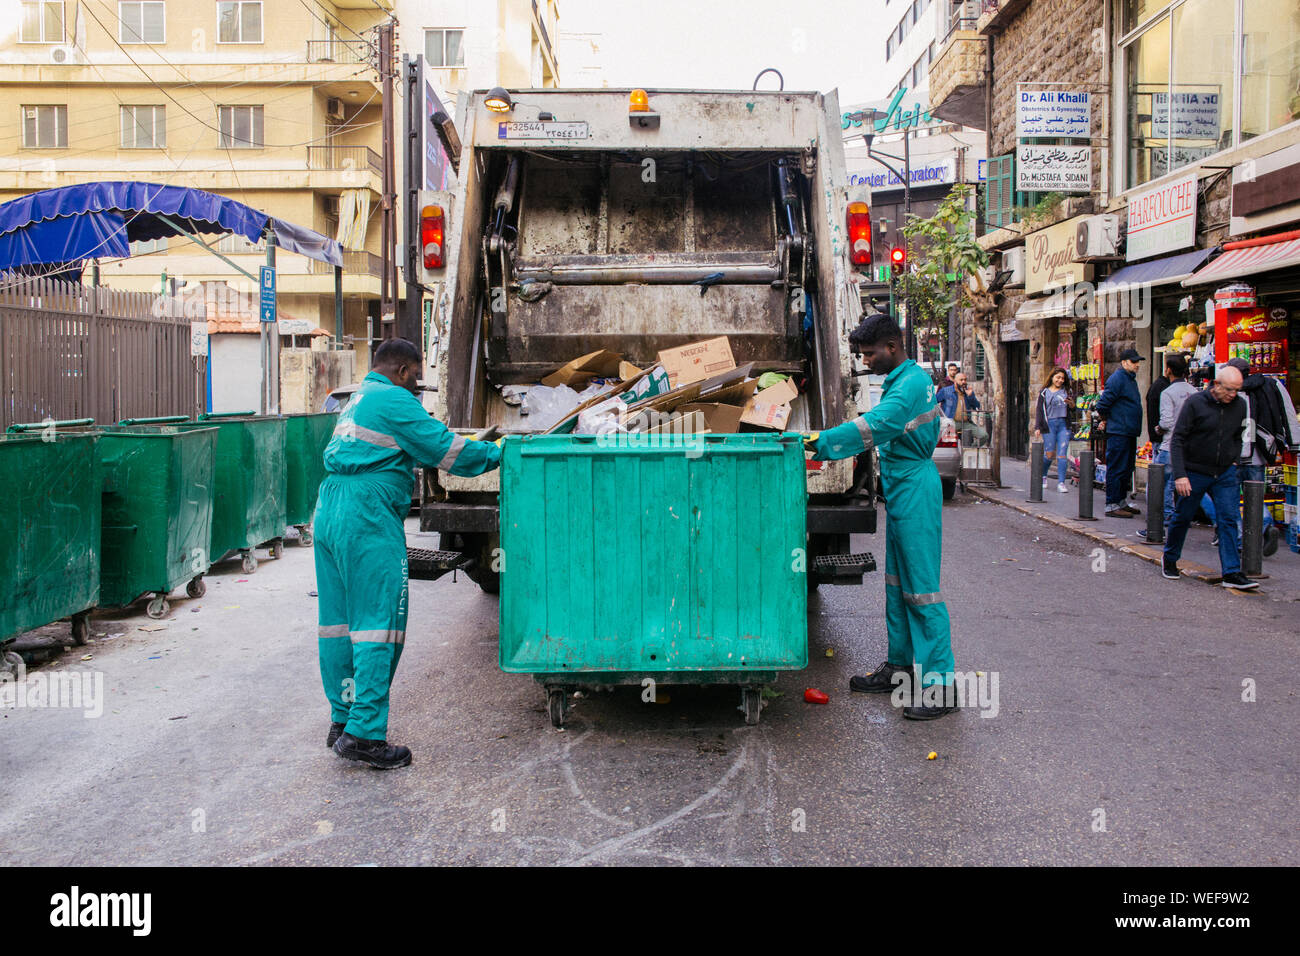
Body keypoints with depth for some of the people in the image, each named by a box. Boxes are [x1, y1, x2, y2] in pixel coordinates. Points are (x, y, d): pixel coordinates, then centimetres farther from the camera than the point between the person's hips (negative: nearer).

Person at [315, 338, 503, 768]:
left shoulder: (359, 399, 24)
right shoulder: (394, 401, -7)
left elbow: (417, 446, 31)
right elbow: (446, 449, -9)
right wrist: (496, 454, 4)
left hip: (330, 514, 10)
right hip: (369, 521, -10)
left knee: (339, 621, 12)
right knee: (378, 623, -8)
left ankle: (343, 720, 19)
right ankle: (364, 732, -9)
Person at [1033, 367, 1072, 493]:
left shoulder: (1066, 391, 14)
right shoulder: (1044, 393, 8)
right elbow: (1039, 411, 6)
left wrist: (1071, 403, -10)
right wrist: (1037, 427, -3)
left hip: (1063, 425, 2)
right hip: (1049, 425, -1)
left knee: (1062, 454, -6)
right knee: (1049, 454, -2)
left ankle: (1061, 482, -5)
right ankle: (1043, 475, 26)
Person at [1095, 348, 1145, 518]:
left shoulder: (1130, 379, 17)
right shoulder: (1117, 379, -14)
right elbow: (1102, 405, -17)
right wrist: (1107, 420, -2)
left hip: (1129, 433, 10)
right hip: (1118, 433, -10)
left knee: (1127, 469, 15)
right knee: (1116, 469, -7)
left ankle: (1122, 502, 25)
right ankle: (1112, 506, -3)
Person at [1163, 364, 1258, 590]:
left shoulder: (1239, 406, 2)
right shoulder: (1195, 402, -12)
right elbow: (1177, 439, -13)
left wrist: (1234, 460, 10)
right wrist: (1180, 475, -19)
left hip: (1225, 474, 3)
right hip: (1195, 472, -3)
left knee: (1228, 519, -4)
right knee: (1182, 518, 8)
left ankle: (1232, 573, -4)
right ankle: (1169, 559, 29)